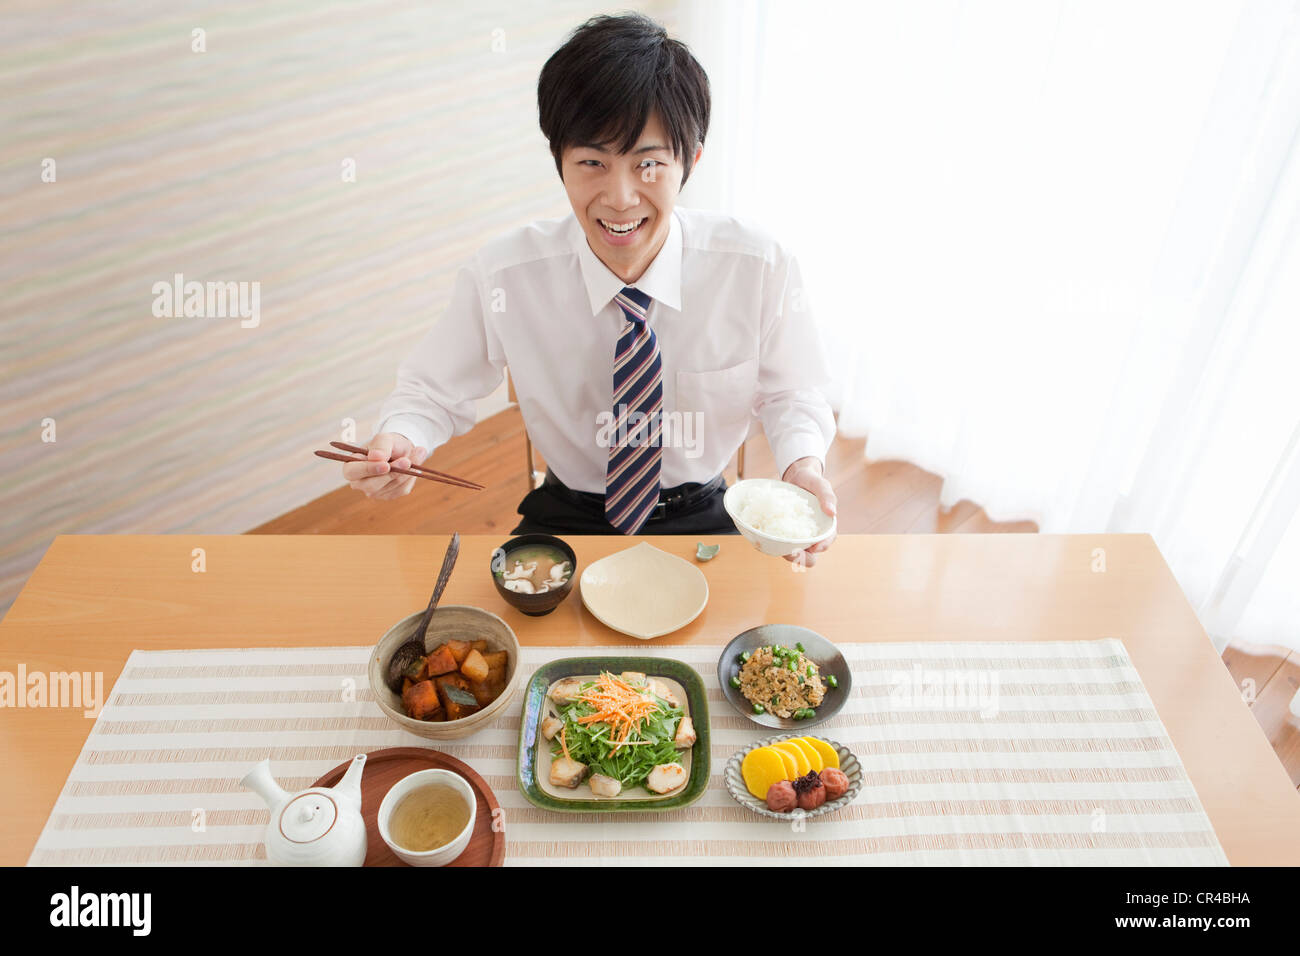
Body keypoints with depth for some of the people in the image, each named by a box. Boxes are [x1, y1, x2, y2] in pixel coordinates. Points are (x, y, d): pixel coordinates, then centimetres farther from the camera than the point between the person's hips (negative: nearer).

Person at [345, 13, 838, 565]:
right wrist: (399, 438, -26)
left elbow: (791, 393, -2)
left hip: (702, 519, 0)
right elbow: (434, 390, -3)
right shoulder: (501, 277, -16)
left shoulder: (760, 268, -16)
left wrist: (802, 463, -24)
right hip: (566, 518, 0)